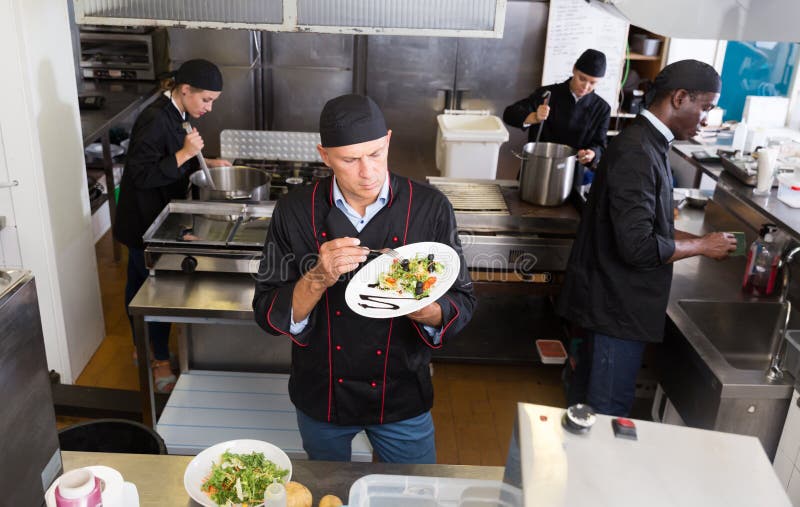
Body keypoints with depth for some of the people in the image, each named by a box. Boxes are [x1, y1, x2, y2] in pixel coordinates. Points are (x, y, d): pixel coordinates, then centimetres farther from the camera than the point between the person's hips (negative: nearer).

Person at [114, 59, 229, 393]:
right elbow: (142, 175, -27)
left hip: (146, 219, 10)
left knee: (139, 284, 20)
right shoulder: (155, 120, -25)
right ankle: (161, 368, 10)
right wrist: (185, 153, -31)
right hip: (145, 221, -10)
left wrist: (205, 162, 8)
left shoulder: (172, 115, 6)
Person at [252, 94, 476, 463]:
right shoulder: (295, 211, -14)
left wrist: (427, 310, -31)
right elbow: (268, 314, -12)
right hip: (321, 399, 1)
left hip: (403, 401, -1)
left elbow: (462, 304, -9)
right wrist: (318, 279, -31)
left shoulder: (430, 208, -15)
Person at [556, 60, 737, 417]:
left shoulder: (646, 143, 9)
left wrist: (698, 240, 6)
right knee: (609, 409, 4)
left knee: (589, 391, 23)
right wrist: (702, 246, -13)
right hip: (620, 303, -10)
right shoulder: (637, 153, -23)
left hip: (614, 296, 10)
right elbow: (639, 246, -28)